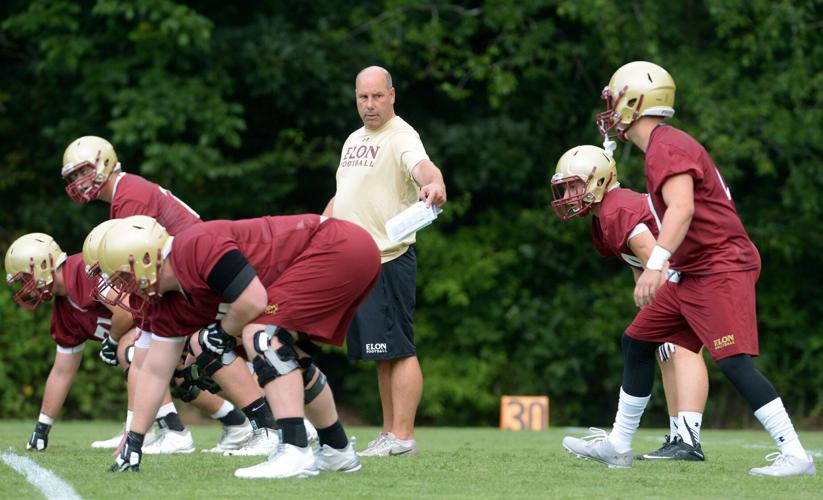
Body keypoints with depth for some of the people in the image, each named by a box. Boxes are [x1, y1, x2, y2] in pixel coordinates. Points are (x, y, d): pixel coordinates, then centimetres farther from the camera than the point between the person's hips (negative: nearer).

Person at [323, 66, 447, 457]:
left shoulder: (401, 138, -10)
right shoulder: (354, 140, 19)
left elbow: (422, 166, -33)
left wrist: (434, 184, -55)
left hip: (388, 260, -9)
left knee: (397, 350, -10)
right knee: (382, 355, 13)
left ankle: (402, 437, -12)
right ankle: (389, 434, 18)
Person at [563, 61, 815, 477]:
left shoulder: (666, 149, -16)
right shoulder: (665, 147, 16)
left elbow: (682, 209, -30)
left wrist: (656, 264, -38)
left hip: (720, 267, -11)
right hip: (694, 272, 11)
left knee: (733, 361, -19)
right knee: (637, 342, 16)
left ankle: (794, 455, -20)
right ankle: (618, 446, 25)